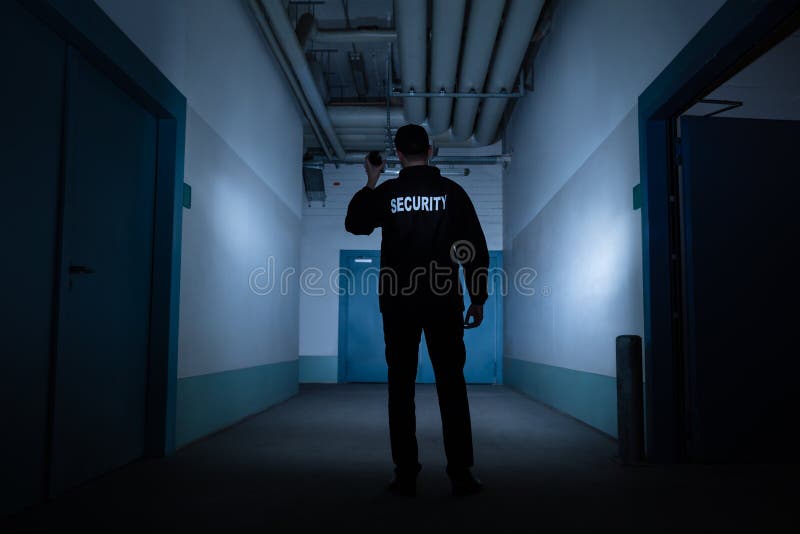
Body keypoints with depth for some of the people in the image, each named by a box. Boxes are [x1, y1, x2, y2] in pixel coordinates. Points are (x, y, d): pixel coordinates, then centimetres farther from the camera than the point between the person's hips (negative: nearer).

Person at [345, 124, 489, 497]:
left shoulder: (386, 192, 0)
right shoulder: (452, 191, 1)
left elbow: (354, 225, 17)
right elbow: (476, 248, 0)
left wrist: (370, 182, 23)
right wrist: (478, 299, 6)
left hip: (398, 303, 0)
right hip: (444, 303, 0)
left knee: (401, 386, 7)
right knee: (451, 386, 5)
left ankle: (406, 476, 9)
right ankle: (460, 474, 5)